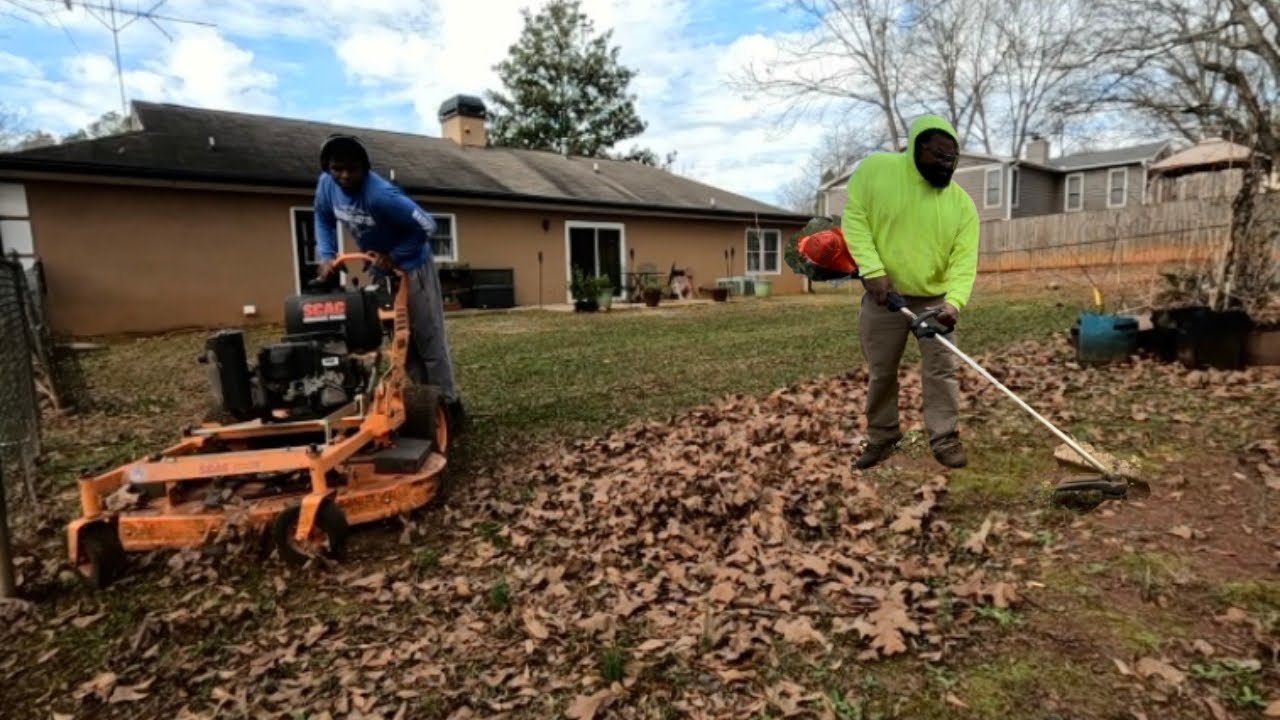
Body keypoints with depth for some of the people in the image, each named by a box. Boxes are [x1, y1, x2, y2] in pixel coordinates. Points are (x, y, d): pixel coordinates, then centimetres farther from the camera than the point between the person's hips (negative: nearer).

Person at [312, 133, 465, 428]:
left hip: (411, 266, -7)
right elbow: (324, 220, 8)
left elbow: (425, 226, -28)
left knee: (428, 339, -2)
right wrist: (326, 255, -6)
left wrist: (394, 257, -23)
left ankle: (449, 402, 9)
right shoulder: (327, 184, -10)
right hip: (377, 268, 7)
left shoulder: (381, 194, -32)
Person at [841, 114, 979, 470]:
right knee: (881, 372, 9)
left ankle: (945, 438, 15)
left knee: (941, 370, 1)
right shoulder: (875, 169, -10)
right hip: (882, 297, -1)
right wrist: (873, 270, -22)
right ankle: (882, 438, 25)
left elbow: (964, 260, -11)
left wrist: (954, 302, -29)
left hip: (935, 299, 1)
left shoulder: (962, 203, -6)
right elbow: (854, 217, -11)